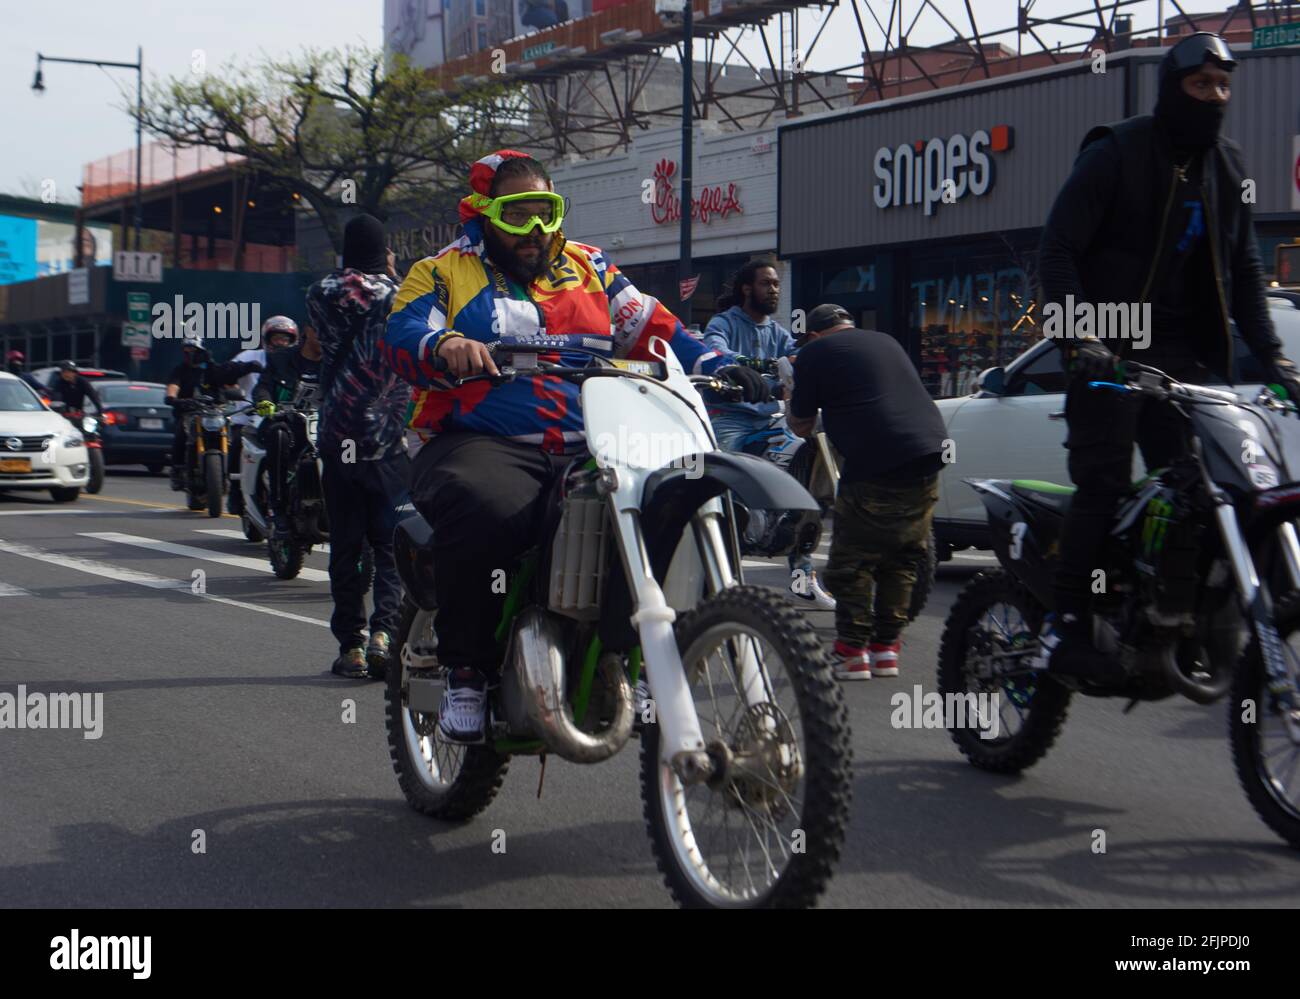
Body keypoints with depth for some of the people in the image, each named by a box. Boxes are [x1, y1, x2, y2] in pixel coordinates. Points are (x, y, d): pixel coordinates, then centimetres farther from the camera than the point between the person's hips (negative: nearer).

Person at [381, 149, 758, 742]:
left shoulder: (588, 269, 24)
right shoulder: (443, 273, 12)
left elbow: (652, 328, 20)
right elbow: (402, 337, -5)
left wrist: (715, 366, 3)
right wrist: (446, 346, -28)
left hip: (588, 451, 4)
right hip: (482, 443, -4)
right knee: (486, 513, -38)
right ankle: (466, 671, -17)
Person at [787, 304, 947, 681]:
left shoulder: (815, 353, 6)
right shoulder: (886, 342, 24)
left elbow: (801, 427, 12)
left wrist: (793, 393, 32)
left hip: (876, 469, -6)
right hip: (929, 456, 6)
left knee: (851, 563, 4)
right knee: (902, 561, 15)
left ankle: (852, 653, 2)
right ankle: (886, 650, 18)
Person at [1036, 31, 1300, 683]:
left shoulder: (1226, 169, 15)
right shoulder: (1114, 155, -4)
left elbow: (1245, 269, 19)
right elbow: (1058, 251, -9)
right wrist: (1076, 338, -22)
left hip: (1179, 353, 6)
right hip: (1109, 351, -6)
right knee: (1103, 484, -14)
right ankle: (1066, 625, -12)